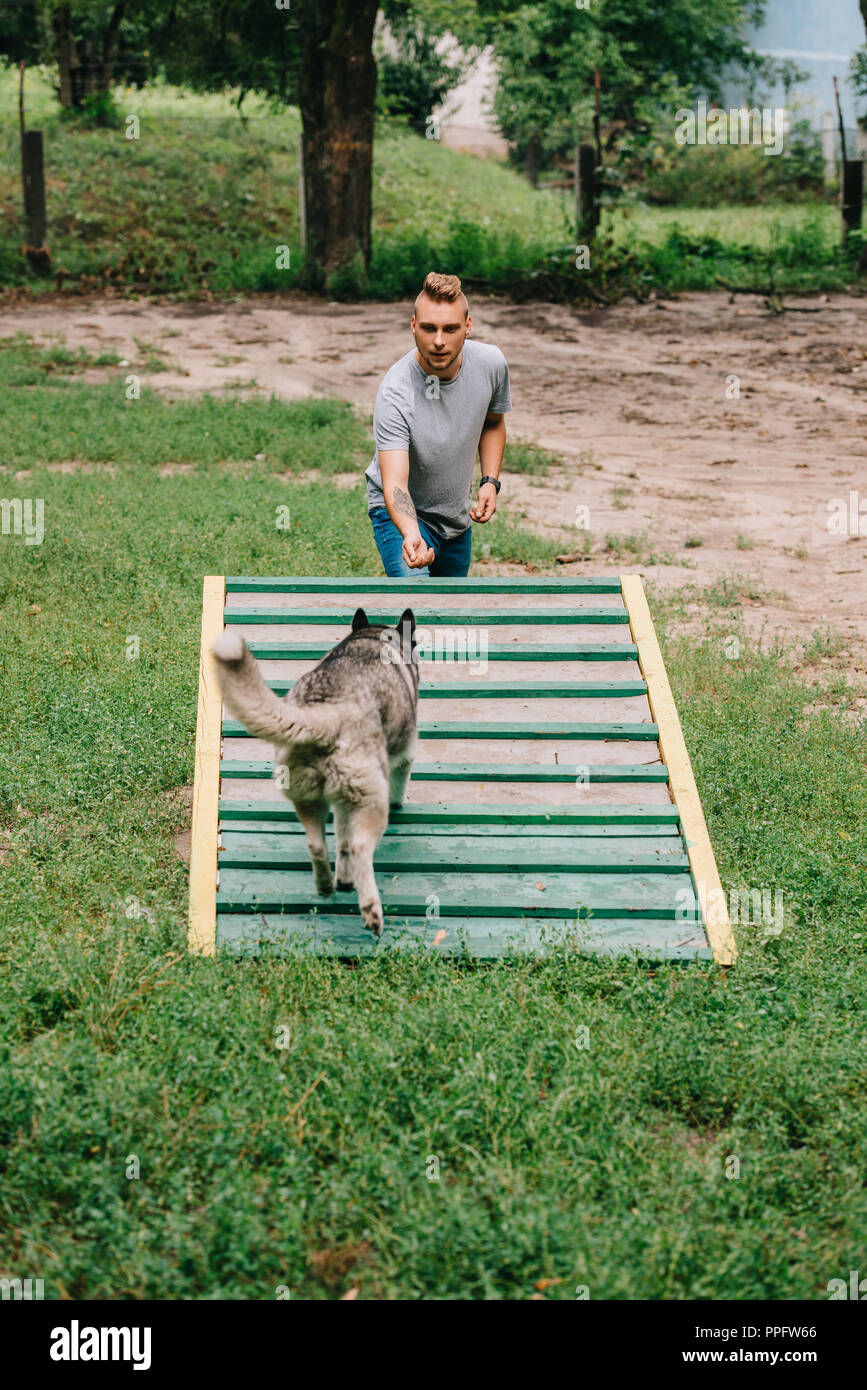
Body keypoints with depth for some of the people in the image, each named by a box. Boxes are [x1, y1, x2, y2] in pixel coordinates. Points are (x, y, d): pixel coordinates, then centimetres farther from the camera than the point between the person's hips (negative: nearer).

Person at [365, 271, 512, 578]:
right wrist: (410, 534, -58)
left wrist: (490, 482, -4)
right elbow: (394, 483, -39)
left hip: (458, 516, 6)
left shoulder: (491, 362, -14)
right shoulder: (394, 394, -31)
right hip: (400, 512, -6)